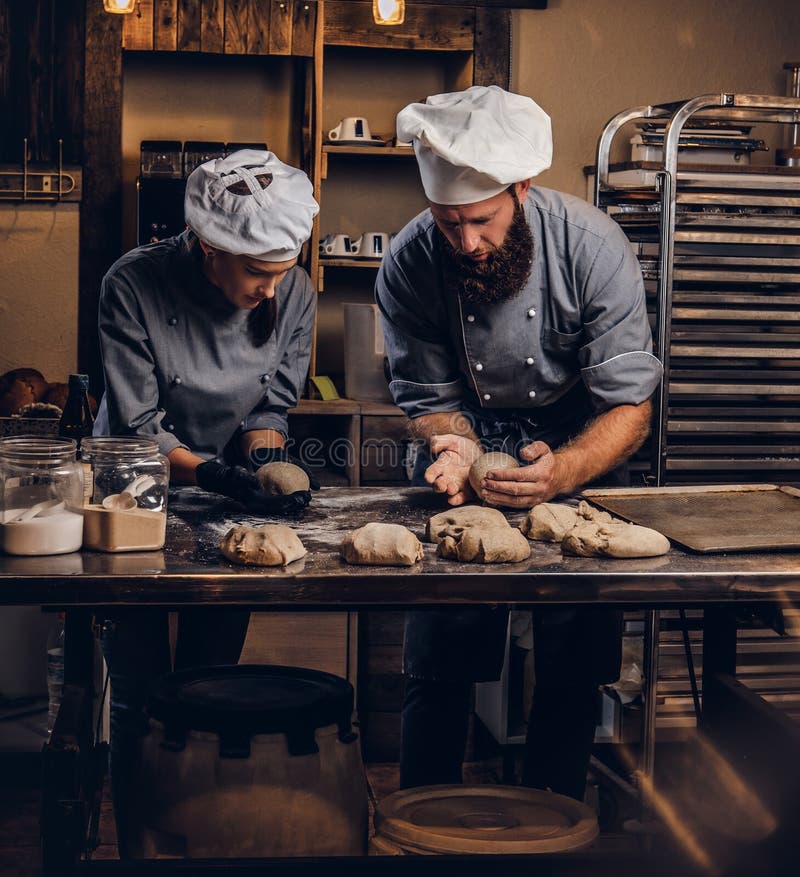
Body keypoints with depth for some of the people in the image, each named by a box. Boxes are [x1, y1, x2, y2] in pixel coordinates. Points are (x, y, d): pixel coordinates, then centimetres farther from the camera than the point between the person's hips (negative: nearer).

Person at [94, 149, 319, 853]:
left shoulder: (294, 294, -12)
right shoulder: (133, 287, -22)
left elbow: (273, 405, 0)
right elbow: (140, 429, -19)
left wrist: (268, 461, -20)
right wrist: (216, 473, -32)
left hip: (229, 505, 3)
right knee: (140, 695, -2)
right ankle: (139, 847, 14)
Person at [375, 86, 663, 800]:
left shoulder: (591, 246, -20)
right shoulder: (409, 265, -15)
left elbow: (629, 406, -19)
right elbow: (431, 403, -5)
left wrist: (562, 472, -38)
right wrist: (460, 451, -29)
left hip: (574, 448, -1)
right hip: (472, 439, 1)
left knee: (574, 661, -9)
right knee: (437, 659, -7)